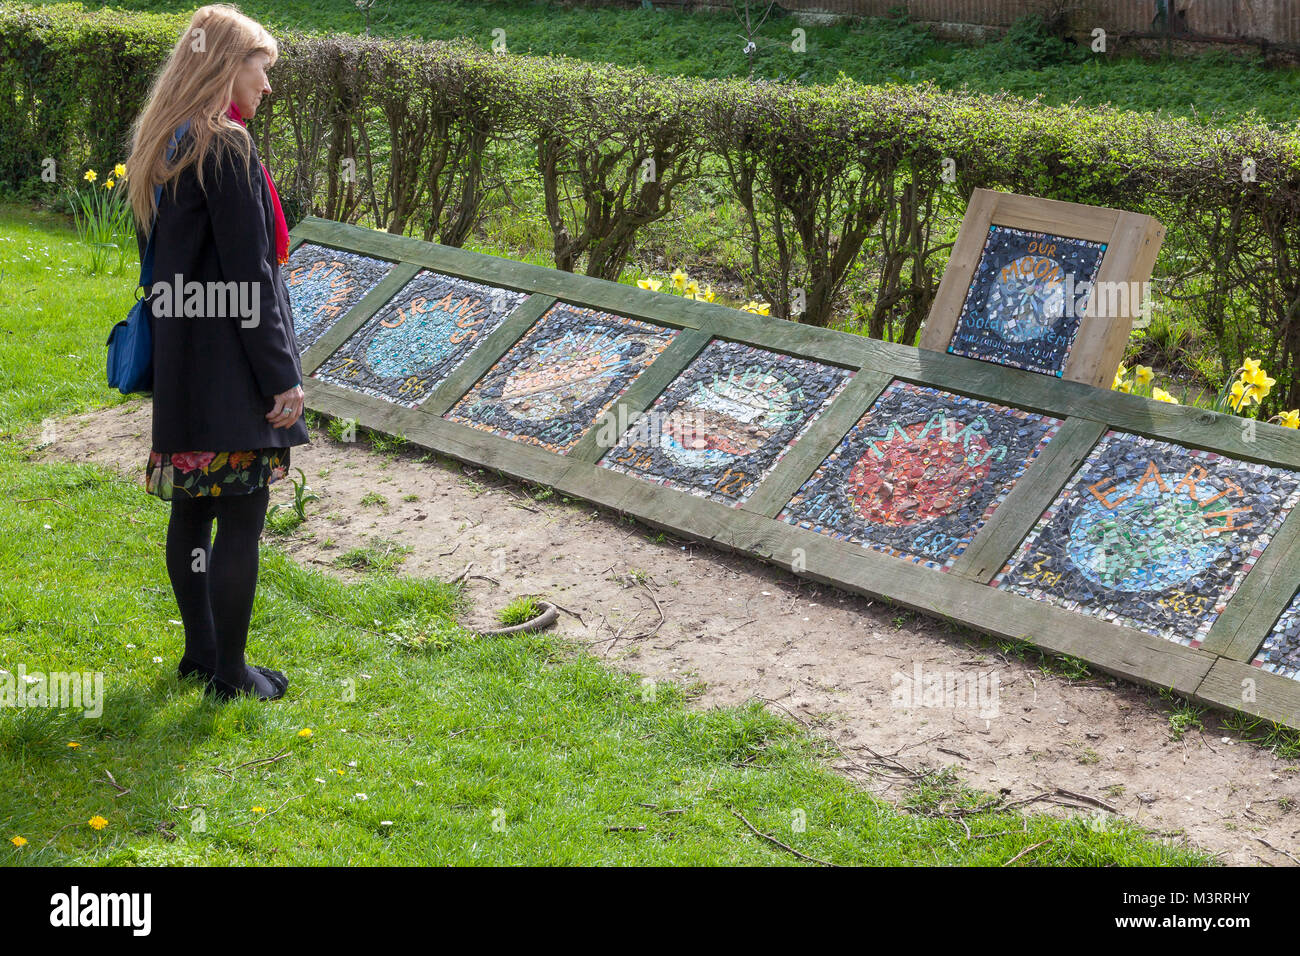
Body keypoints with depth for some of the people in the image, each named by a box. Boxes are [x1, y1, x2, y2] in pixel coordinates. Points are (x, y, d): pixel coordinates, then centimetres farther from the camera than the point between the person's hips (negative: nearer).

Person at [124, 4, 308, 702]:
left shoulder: (165, 146, 13)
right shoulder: (226, 148, -15)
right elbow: (250, 276, -17)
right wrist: (282, 376, -14)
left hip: (180, 357, 9)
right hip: (230, 368, -9)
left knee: (193, 508, 15)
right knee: (241, 515, -1)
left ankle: (201, 654, 26)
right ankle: (229, 673, 6)